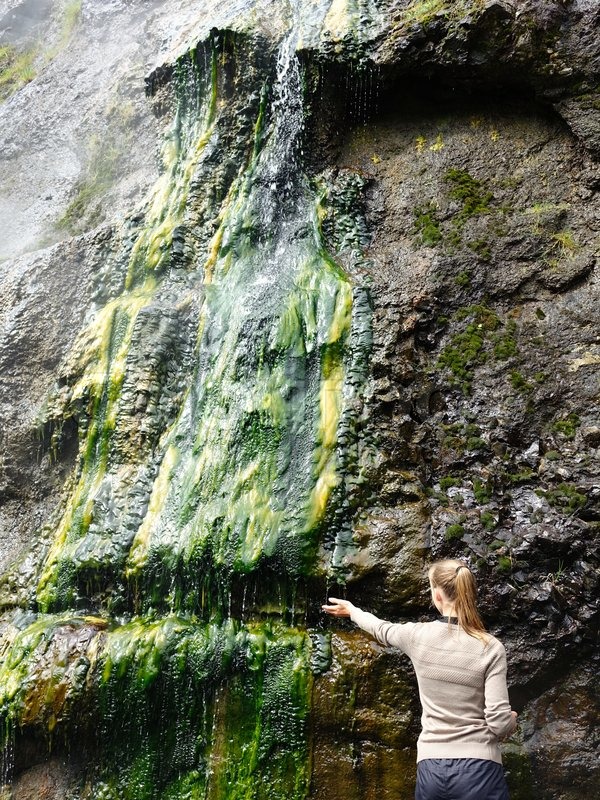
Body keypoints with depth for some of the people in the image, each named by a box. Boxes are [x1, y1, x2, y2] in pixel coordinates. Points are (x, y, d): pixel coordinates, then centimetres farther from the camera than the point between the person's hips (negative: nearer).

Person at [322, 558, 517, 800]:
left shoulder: (418, 636, -2)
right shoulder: (490, 648, -9)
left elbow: (382, 630, 21)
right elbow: (499, 723, -12)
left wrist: (352, 611, 41)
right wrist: (512, 721, 13)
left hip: (430, 768, 2)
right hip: (478, 769, -2)